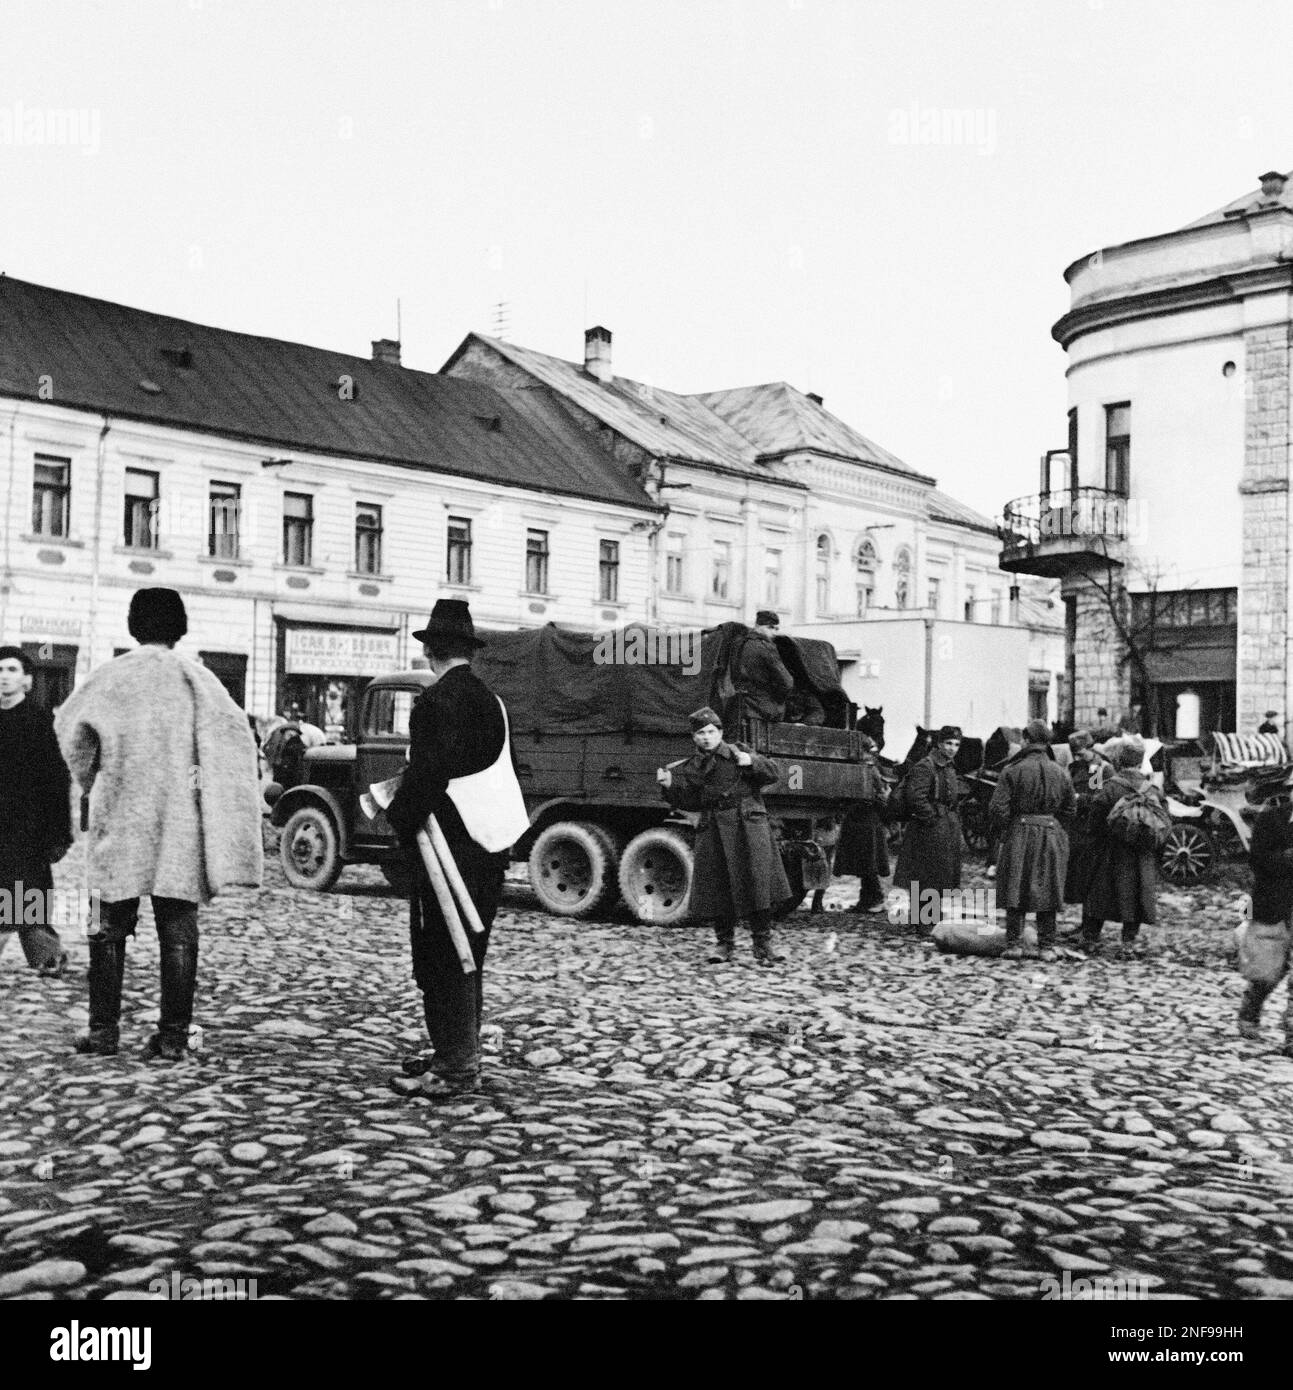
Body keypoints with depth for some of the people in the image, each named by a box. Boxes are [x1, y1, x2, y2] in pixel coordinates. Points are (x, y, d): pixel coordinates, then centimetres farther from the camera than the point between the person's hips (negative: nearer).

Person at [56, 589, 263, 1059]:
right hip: (180, 823, -1)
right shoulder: (194, 678, -2)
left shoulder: (111, 677, 0)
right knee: (178, 929, 4)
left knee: (112, 928, 11)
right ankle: (173, 1035, 3)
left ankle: (104, 1030, 12)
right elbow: (235, 734, -11)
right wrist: (211, 793, -3)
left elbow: (68, 726, -1)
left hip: (120, 818, 1)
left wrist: (94, 782, 13)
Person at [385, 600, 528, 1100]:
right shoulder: (490, 700, 12)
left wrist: (399, 818, -7)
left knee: (444, 957, -3)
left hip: (451, 840, -9)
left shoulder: (437, 701, -14)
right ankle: (458, 1053, 26)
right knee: (467, 955, 17)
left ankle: (456, 1068, 0)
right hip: (491, 842, 9)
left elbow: (427, 772, -20)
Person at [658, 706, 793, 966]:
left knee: (757, 883, -8)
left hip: (747, 826, -2)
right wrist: (670, 786, -3)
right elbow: (688, 803, 12)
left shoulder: (738, 753, 8)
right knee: (717, 888, 1)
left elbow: (774, 774, 3)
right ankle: (724, 942, 15)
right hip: (713, 831, 2)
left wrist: (751, 763, -14)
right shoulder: (692, 768, 12)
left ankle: (763, 944, 0)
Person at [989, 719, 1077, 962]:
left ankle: (1014, 944, 3)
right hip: (1052, 834, 3)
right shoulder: (1060, 773, 4)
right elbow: (1070, 808, 9)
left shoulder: (1014, 770, -8)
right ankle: (1047, 947, 10)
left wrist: (1007, 829, 2)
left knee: (1015, 890, 4)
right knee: (1047, 893, 8)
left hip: (1020, 835, -3)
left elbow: (997, 807, -12)